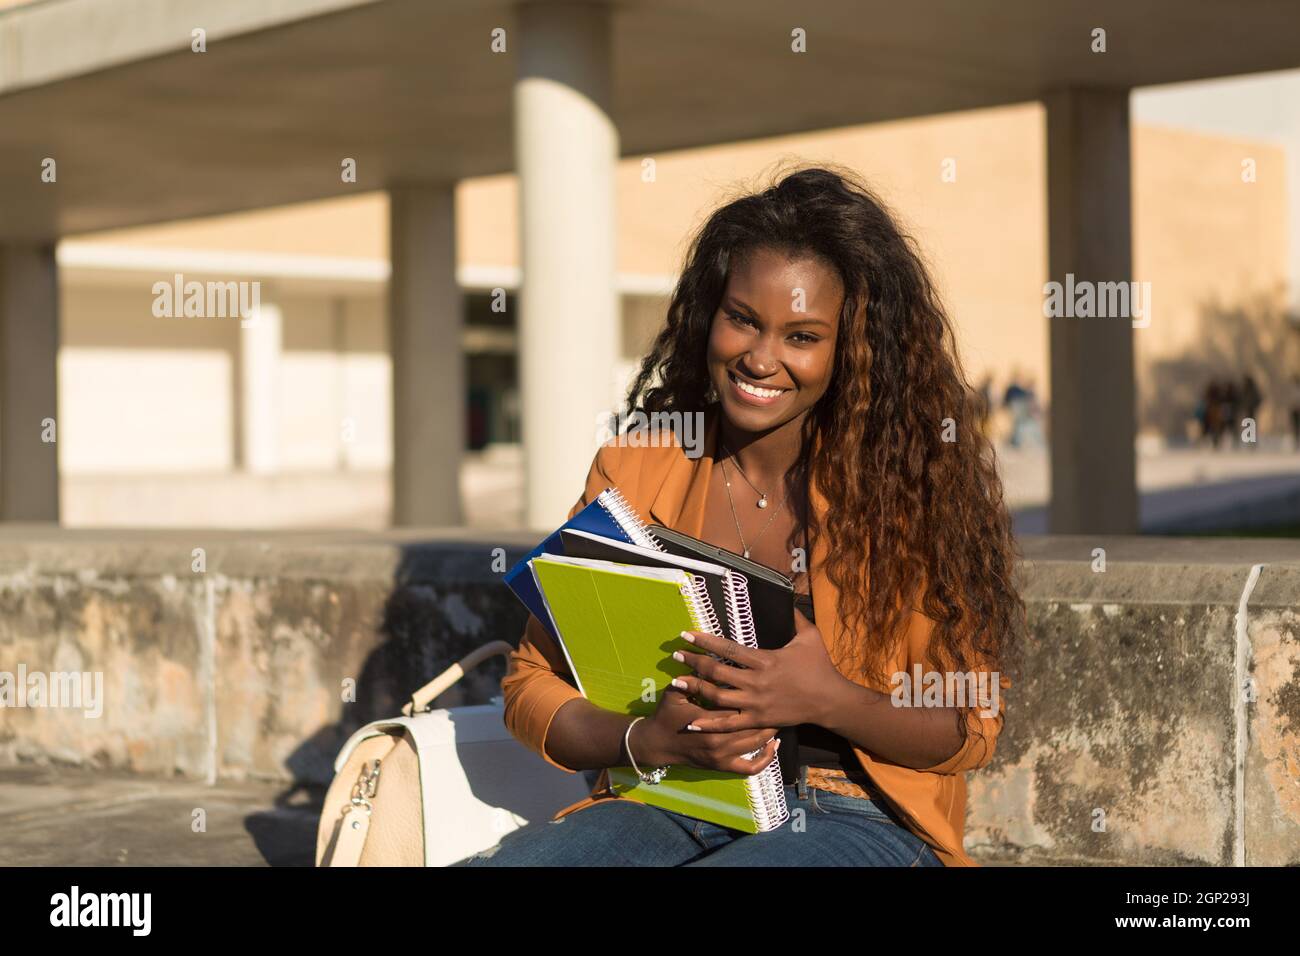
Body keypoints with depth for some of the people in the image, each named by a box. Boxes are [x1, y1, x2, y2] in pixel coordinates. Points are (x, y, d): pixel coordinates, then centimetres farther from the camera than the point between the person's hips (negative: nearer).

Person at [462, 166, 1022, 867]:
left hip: (859, 818, -3)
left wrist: (825, 700, -19)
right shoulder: (632, 473, 8)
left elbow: (971, 728, 0)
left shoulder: (907, 481, 2)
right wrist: (645, 741, -14)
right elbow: (533, 684, 7)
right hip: (668, 805, 3)